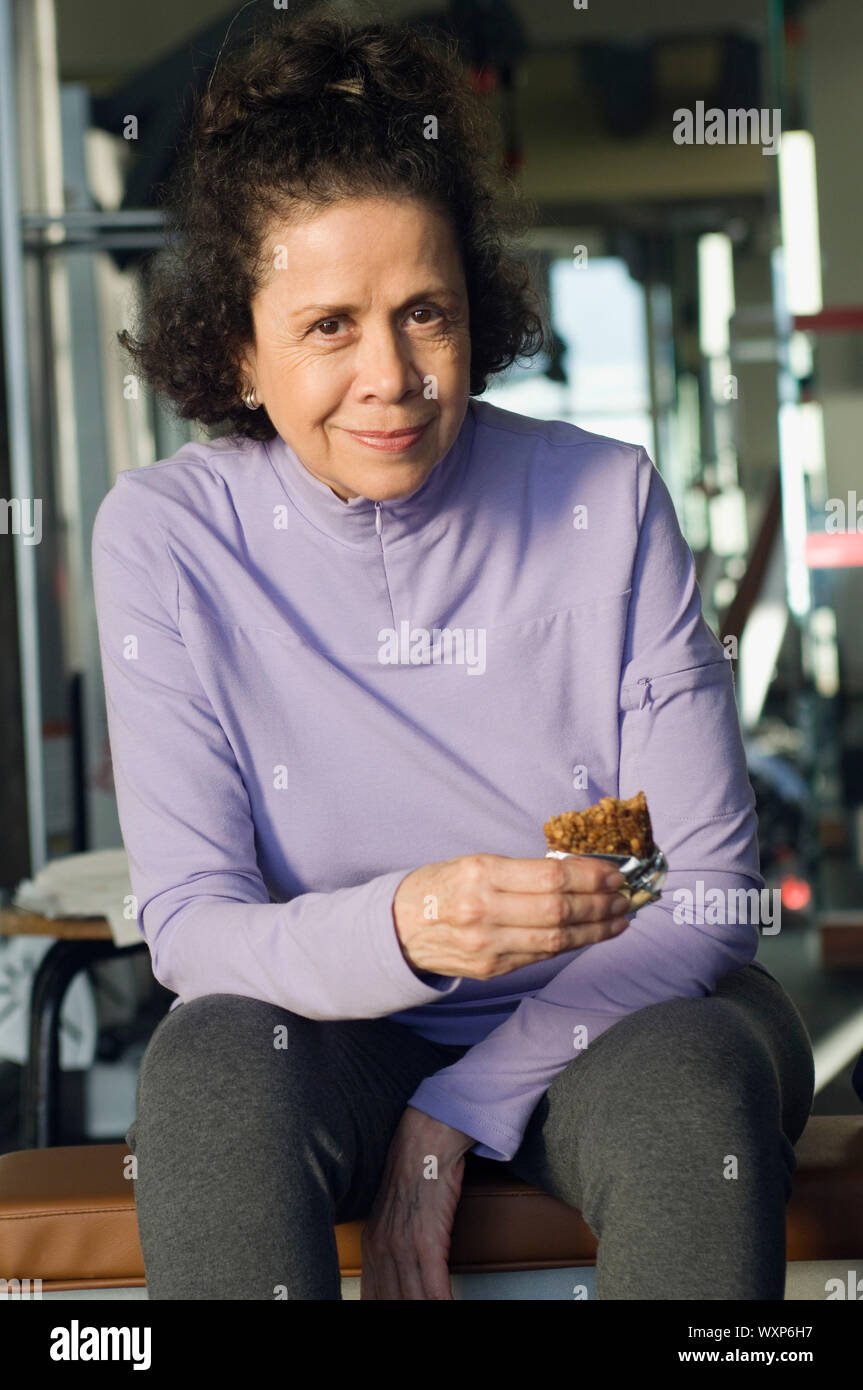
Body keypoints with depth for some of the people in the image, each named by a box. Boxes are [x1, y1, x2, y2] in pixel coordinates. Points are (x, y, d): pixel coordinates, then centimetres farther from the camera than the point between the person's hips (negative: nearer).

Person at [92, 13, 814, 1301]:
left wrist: (460, 1108, -16)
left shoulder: (607, 502, -9)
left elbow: (709, 886, -6)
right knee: (211, 1071, -32)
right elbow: (191, 928, -14)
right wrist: (403, 931, -36)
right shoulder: (164, 535, -10)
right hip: (342, 1032, 0)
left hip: (613, 1016, 0)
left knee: (696, 1081, -33)